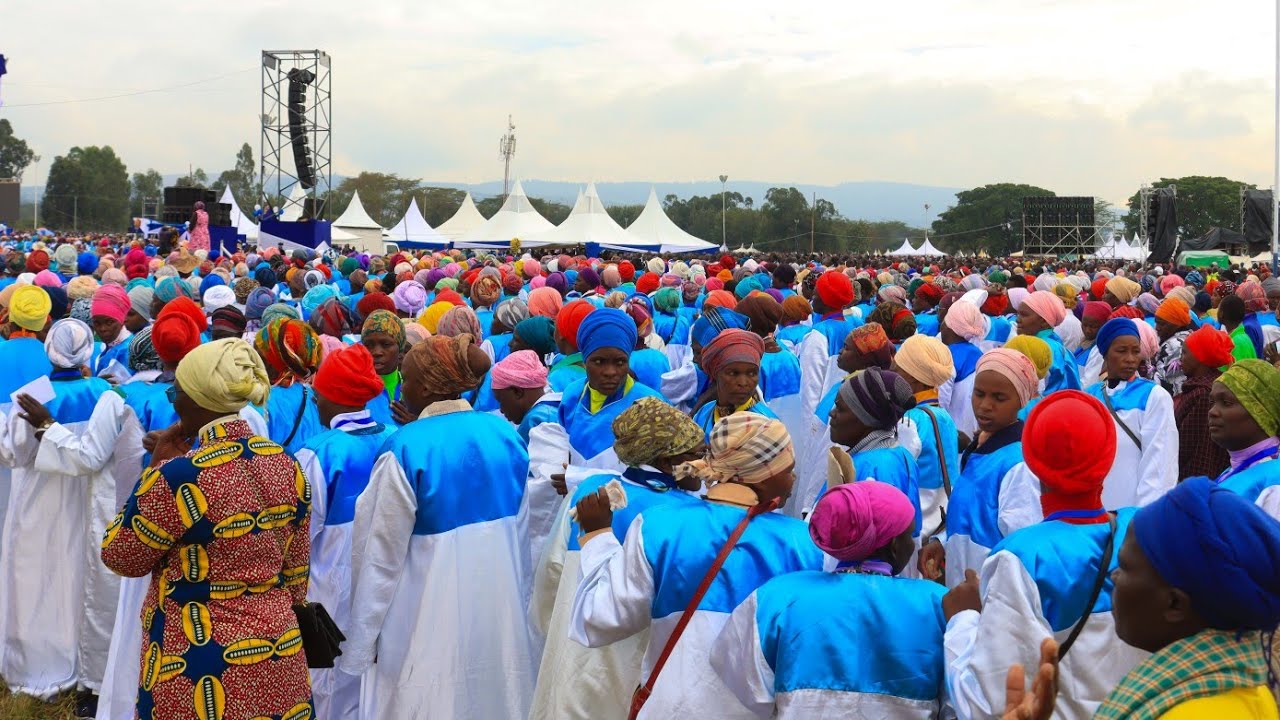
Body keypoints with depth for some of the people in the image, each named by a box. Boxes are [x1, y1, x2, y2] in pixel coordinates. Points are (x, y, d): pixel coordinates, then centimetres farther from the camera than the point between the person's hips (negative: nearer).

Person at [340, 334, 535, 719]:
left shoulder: (406, 449, -16)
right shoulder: (504, 431, 0)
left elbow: (382, 553, -13)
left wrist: (360, 643, -6)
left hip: (434, 620, -5)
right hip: (504, 609, 5)